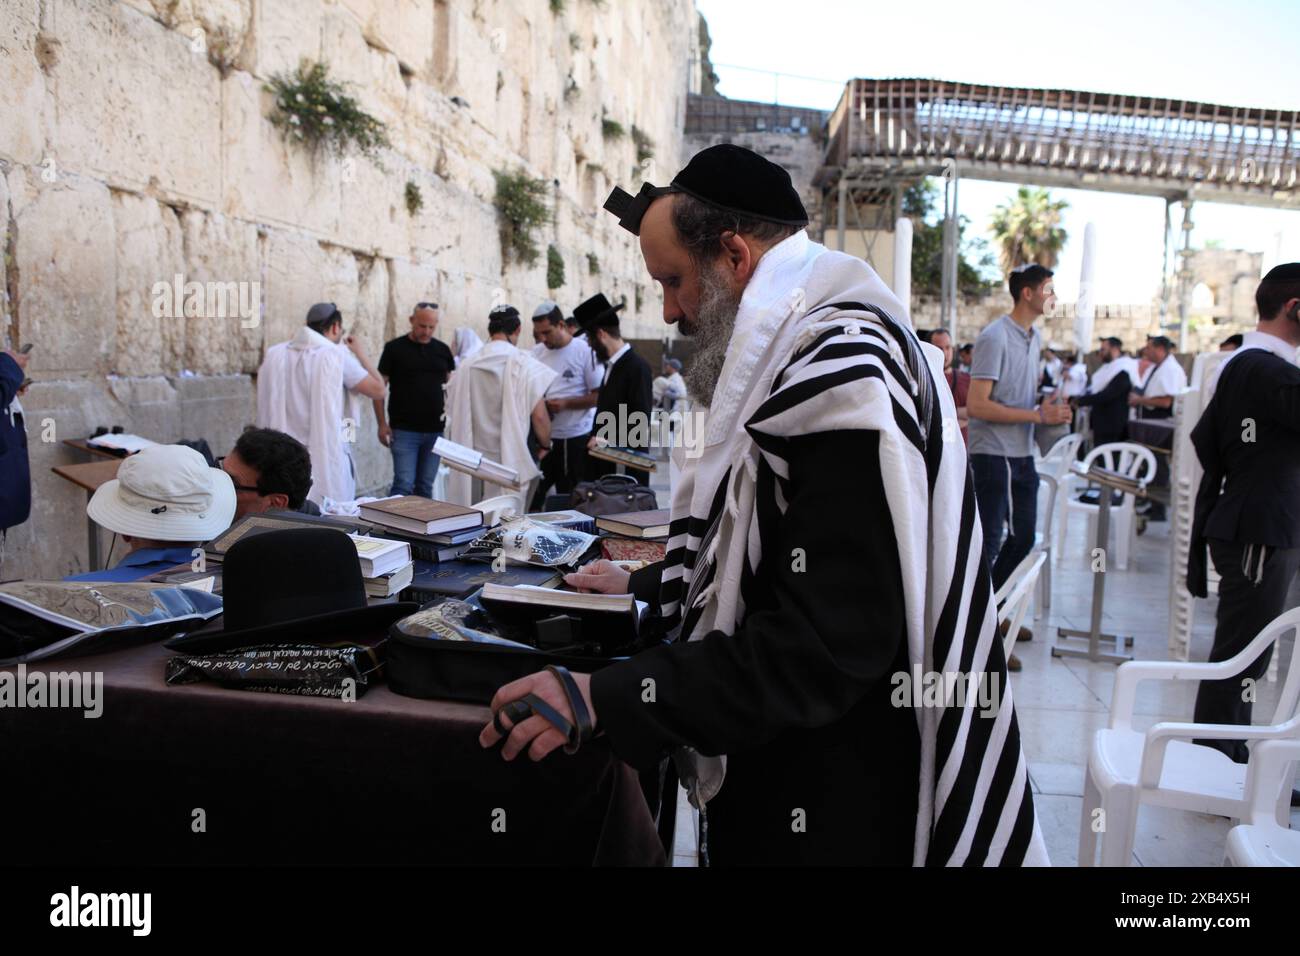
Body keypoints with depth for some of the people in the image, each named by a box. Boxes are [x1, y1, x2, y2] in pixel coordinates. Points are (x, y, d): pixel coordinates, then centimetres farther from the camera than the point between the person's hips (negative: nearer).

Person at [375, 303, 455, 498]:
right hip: (404, 430, -4)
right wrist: (382, 424, -8)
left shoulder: (443, 350, 9)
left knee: (426, 486, 9)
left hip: (435, 430, 4)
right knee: (403, 484, -8)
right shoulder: (394, 348, -1)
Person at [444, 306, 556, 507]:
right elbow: (539, 416, -11)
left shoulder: (467, 365, 0)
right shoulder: (524, 364, -11)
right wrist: (545, 446, 7)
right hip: (512, 459, -4)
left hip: (472, 458, 4)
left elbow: (453, 413, 6)